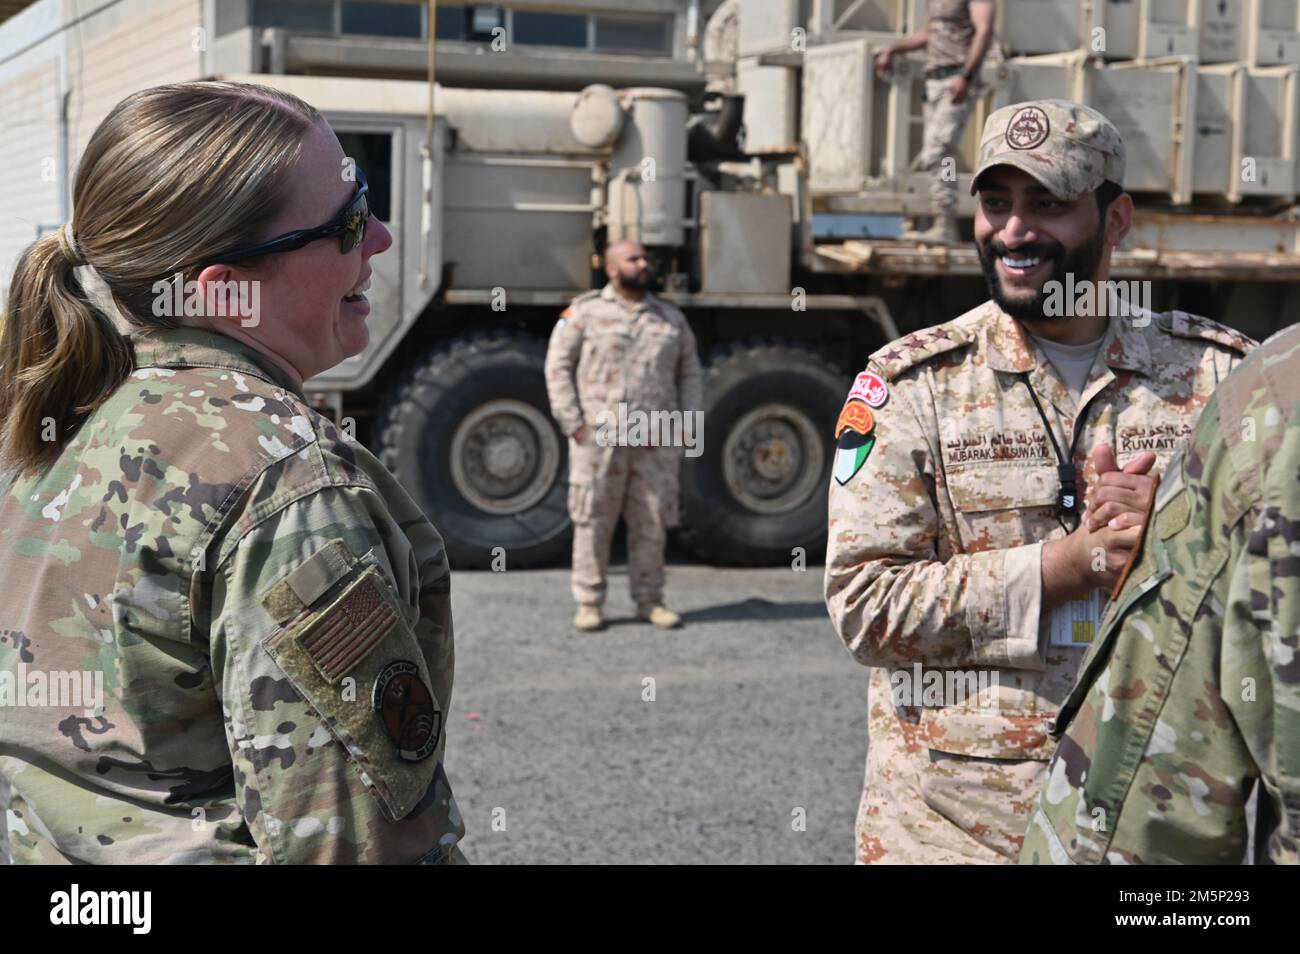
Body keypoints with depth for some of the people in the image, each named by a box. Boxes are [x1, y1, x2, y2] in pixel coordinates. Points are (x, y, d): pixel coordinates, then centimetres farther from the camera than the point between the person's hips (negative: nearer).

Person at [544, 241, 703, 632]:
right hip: (599, 438, -3)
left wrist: (686, 424, 7)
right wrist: (573, 423, -6)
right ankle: (589, 603, 6)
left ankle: (649, 600, 15)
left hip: (655, 442, 3)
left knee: (651, 522, 5)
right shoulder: (585, 311, 4)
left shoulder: (671, 318, 15)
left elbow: (689, 373, 18)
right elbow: (558, 366, 2)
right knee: (593, 520, -1)